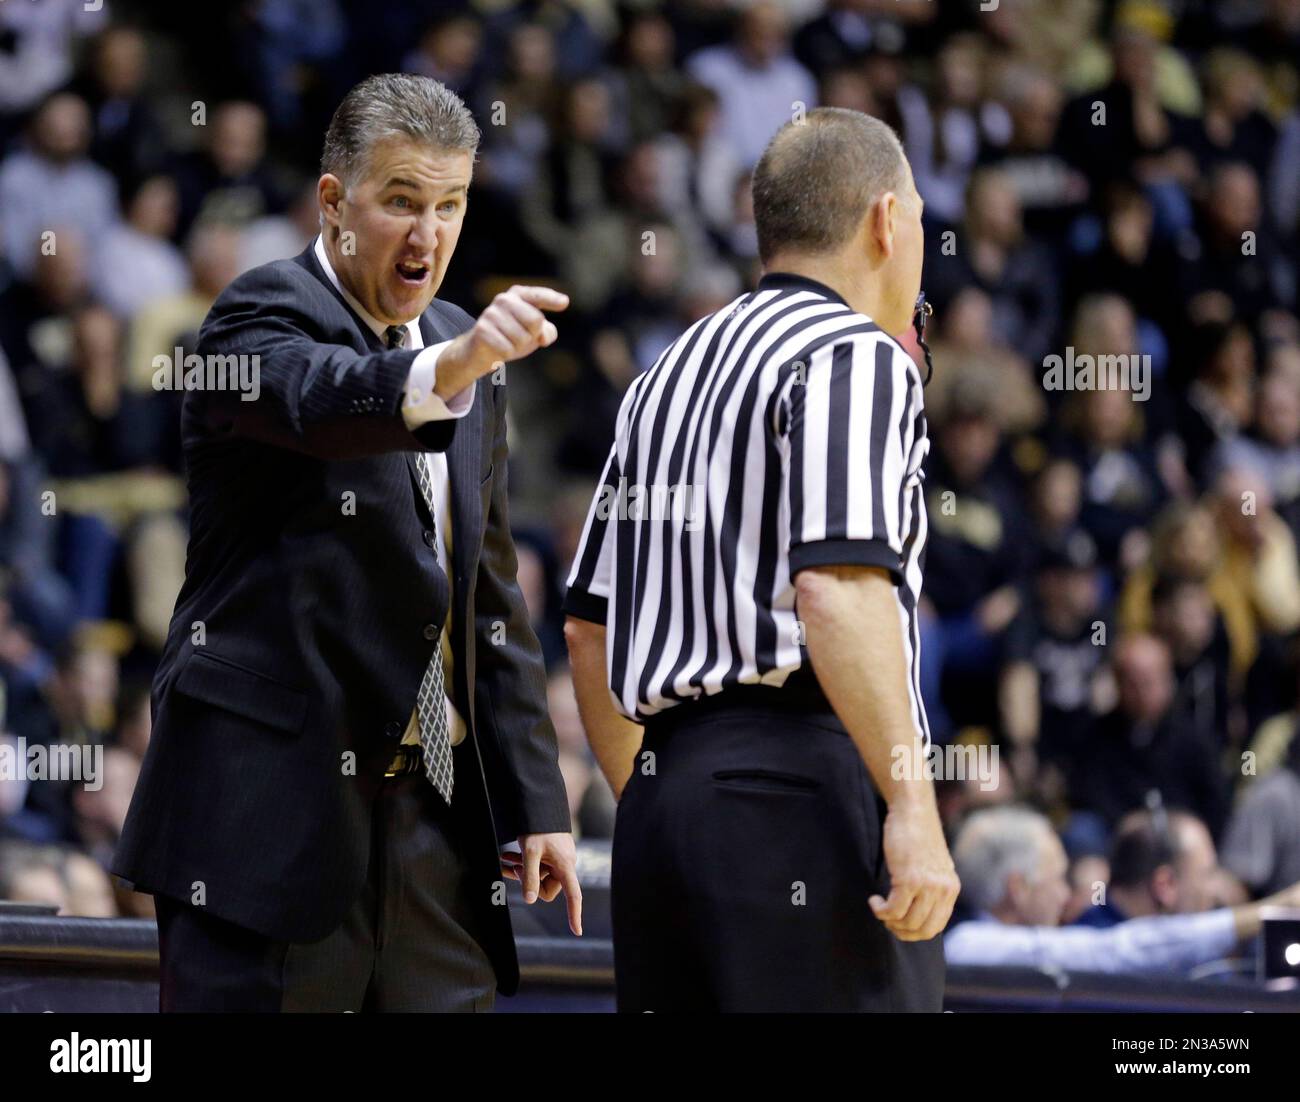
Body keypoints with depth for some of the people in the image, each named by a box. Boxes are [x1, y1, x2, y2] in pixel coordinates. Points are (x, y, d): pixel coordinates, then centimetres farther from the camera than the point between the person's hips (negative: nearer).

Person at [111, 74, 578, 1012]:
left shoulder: (467, 352, 17)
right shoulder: (262, 318, -5)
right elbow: (324, 399, -31)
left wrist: (536, 802, 14)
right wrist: (450, 368, -51)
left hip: (435, 804, 7)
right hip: (272, 797, -7)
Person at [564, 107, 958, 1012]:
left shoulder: (668, 377, 22)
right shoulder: (857, 357, -4)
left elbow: (590, 629, 23)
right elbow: (836, 587, -19)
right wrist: (913, 807, -22)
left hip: (664, 791, 8)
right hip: (805, 789, -8)